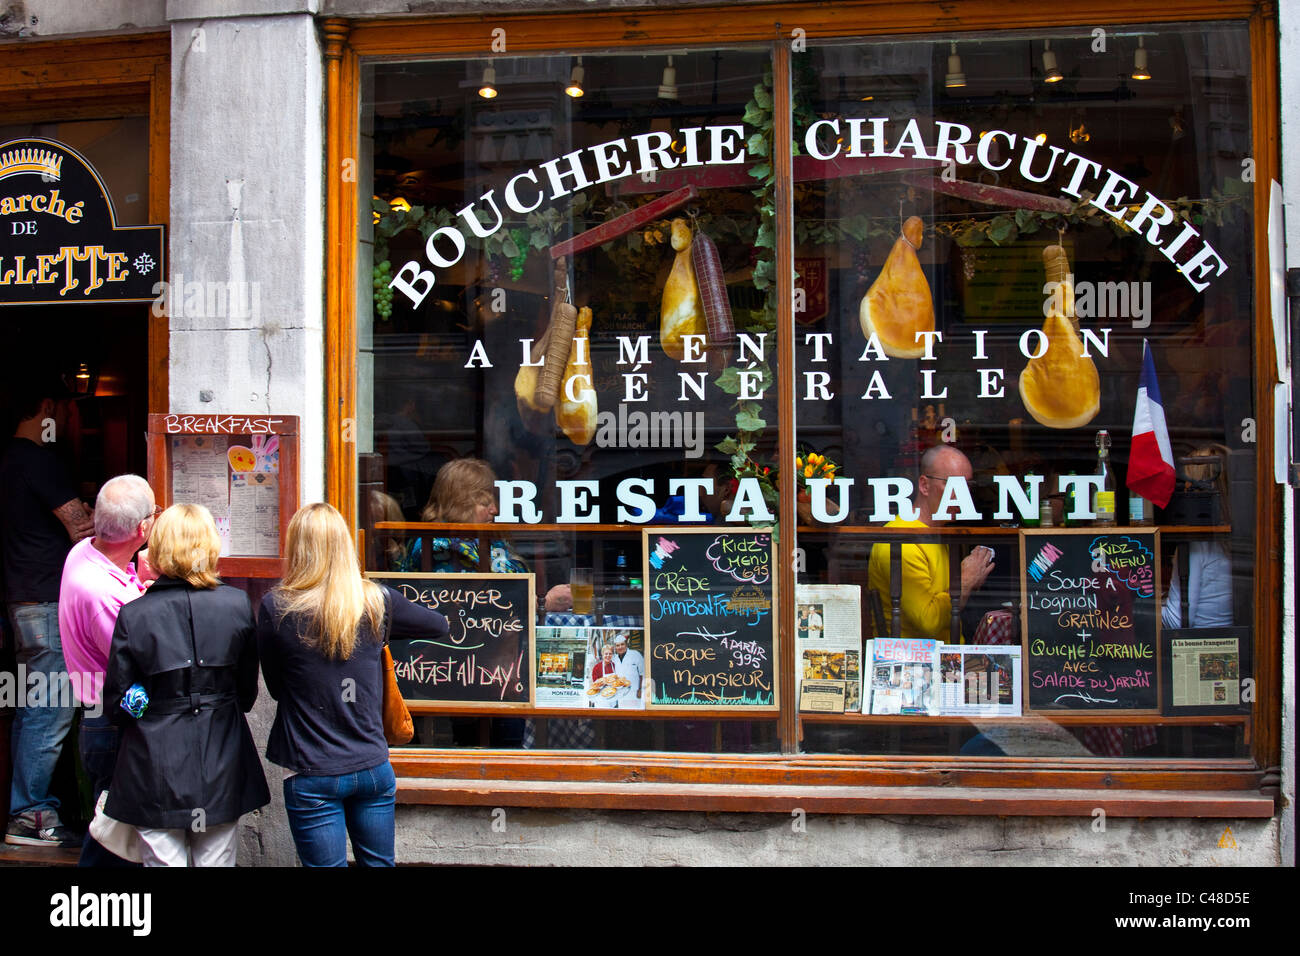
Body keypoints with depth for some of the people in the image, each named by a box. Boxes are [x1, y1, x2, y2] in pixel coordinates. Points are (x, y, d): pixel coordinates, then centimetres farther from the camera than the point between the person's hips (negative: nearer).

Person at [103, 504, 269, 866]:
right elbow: (247, 690, 4)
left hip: (157, 766, -1)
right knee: (217, 861, 11)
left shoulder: (133, 615, -11)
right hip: (221, 768, 2)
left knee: (163, 860, 6)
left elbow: (117, 703, -3)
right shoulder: (237, 604, -6)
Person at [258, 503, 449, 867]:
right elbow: (440, 625, 13)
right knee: (379, 863, 17)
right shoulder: (376, 602, -4)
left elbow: (275, 686, 1)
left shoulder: (275, 608, -11)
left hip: (312, 776, -3)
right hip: (373, 767, 3)